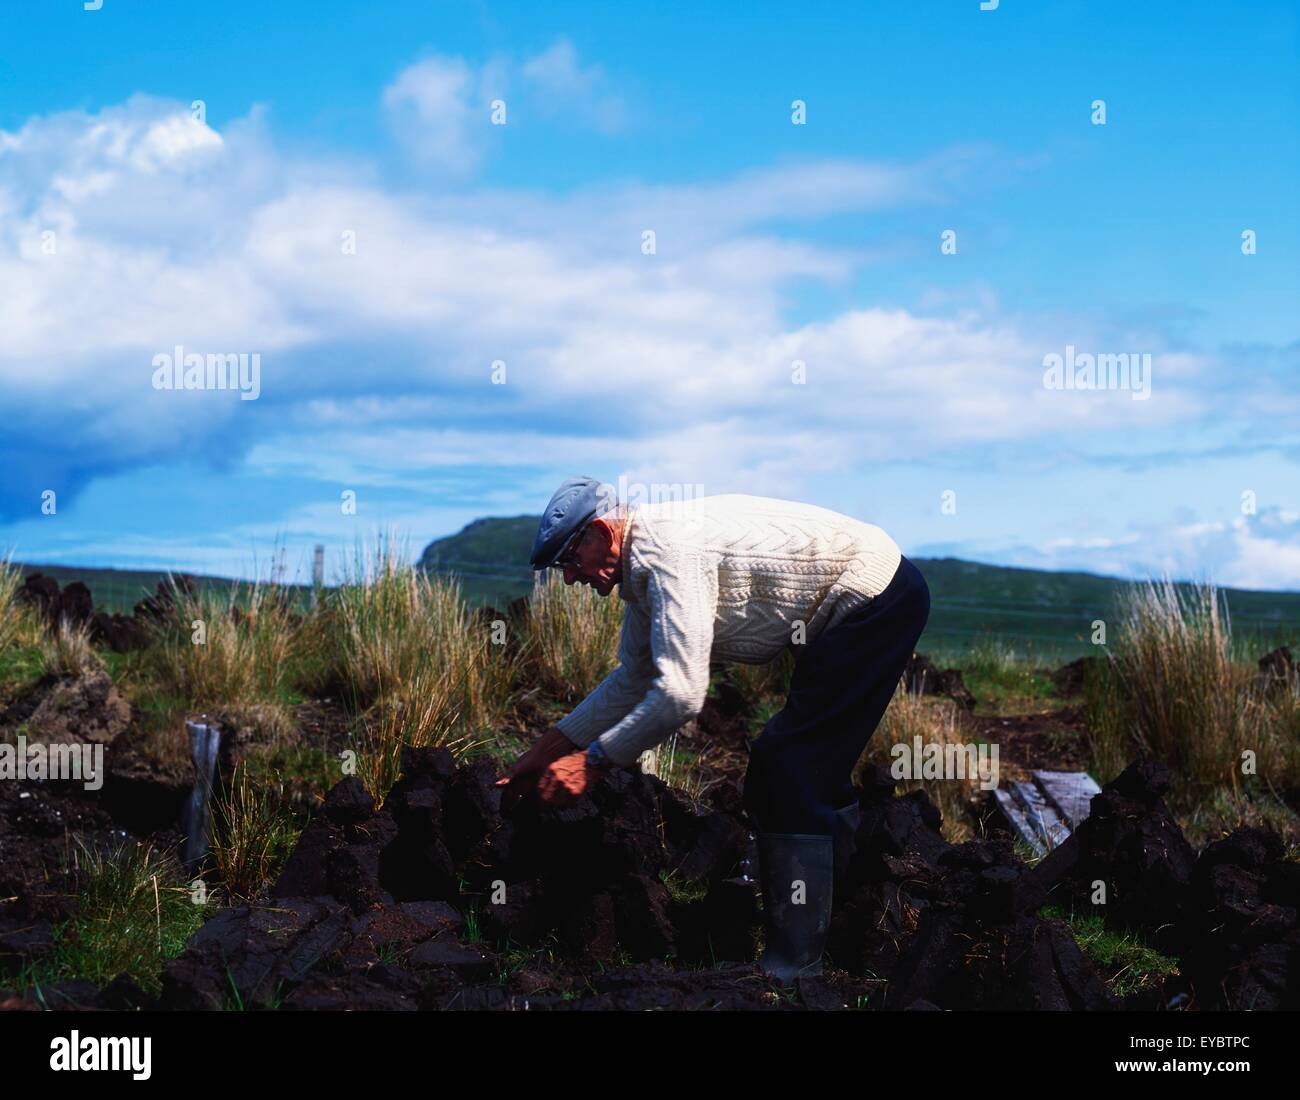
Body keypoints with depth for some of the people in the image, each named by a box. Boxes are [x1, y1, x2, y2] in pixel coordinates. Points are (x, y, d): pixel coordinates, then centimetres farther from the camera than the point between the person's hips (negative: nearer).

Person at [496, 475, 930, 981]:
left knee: (795, 770, -12)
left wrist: (592, 761, -21)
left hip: (876, 594, -10)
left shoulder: (669, 553, -24)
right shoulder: (641, 563, 8)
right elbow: (633, 679, 20)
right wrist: (548, 749, 16)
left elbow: (680, 694, -31)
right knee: (817, 768, 19)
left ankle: (794, 961, -9)